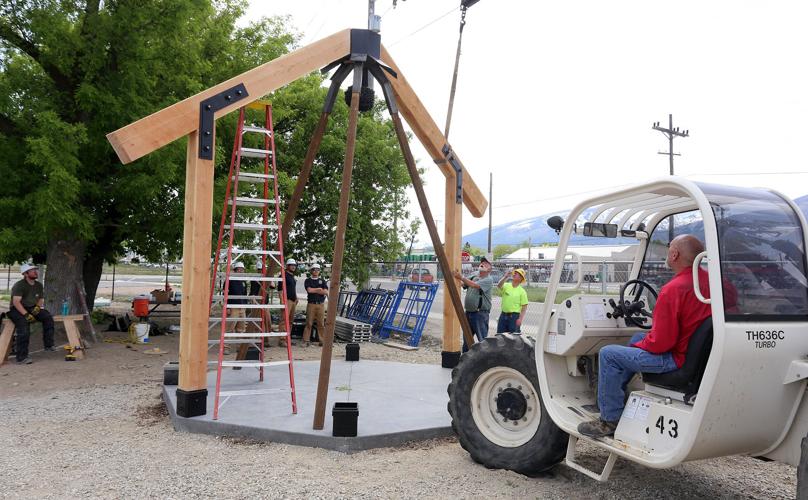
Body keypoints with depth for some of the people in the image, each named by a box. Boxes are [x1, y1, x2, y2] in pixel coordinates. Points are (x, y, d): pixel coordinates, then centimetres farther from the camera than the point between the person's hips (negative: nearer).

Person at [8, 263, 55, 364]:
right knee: (24, 328, -29)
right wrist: (26, 315, -29)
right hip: (17, 310, -6)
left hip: (32, 308, 6)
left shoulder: (39, 285, 11)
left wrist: (37, 307, -5)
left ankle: (49, 345, -15)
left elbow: (41, 299, 20)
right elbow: (16, 302, -20)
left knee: (48, 317, -20)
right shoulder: (19, 285, -11)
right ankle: (22, 357, -26)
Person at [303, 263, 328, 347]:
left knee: (321, 323, 1)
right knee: (309, 323, -4)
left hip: (321, 304, 2)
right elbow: (309, 290, -9)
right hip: (311, 304, -2)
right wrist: (319, 289, -2)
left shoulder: (322, 281, 14)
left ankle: (322, 340, 6)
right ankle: (306, 341, 0)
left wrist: (314, 290, -3)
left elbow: (326, 292, 0)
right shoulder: (308, 280, 9)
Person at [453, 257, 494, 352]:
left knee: (482, 339, -4)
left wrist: (461, 277, -29)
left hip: (480, 313, -7)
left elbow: (474, 285, -23)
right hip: (468, 312, 7)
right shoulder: (473, 277, 13)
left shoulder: (488, 280, -8)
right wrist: (457, 277, -17)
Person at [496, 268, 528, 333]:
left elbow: (524, 307, -5)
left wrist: (520, 319, -15)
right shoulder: (506, 286, 5)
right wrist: (506, 276, -29)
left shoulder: (522, 291, -2)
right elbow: (499, 286, -18)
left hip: (514, 316, -3)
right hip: (503, 315, 4)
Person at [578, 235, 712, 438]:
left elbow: (660, 342, -25)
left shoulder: (673, 289, -26)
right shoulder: (707, 279, 3)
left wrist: (639, 345, -3)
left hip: (677, 358, -10)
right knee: (637, 338, 29)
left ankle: (610, 420, 3)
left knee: (608, 354, -6)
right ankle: (615, 395, 35)